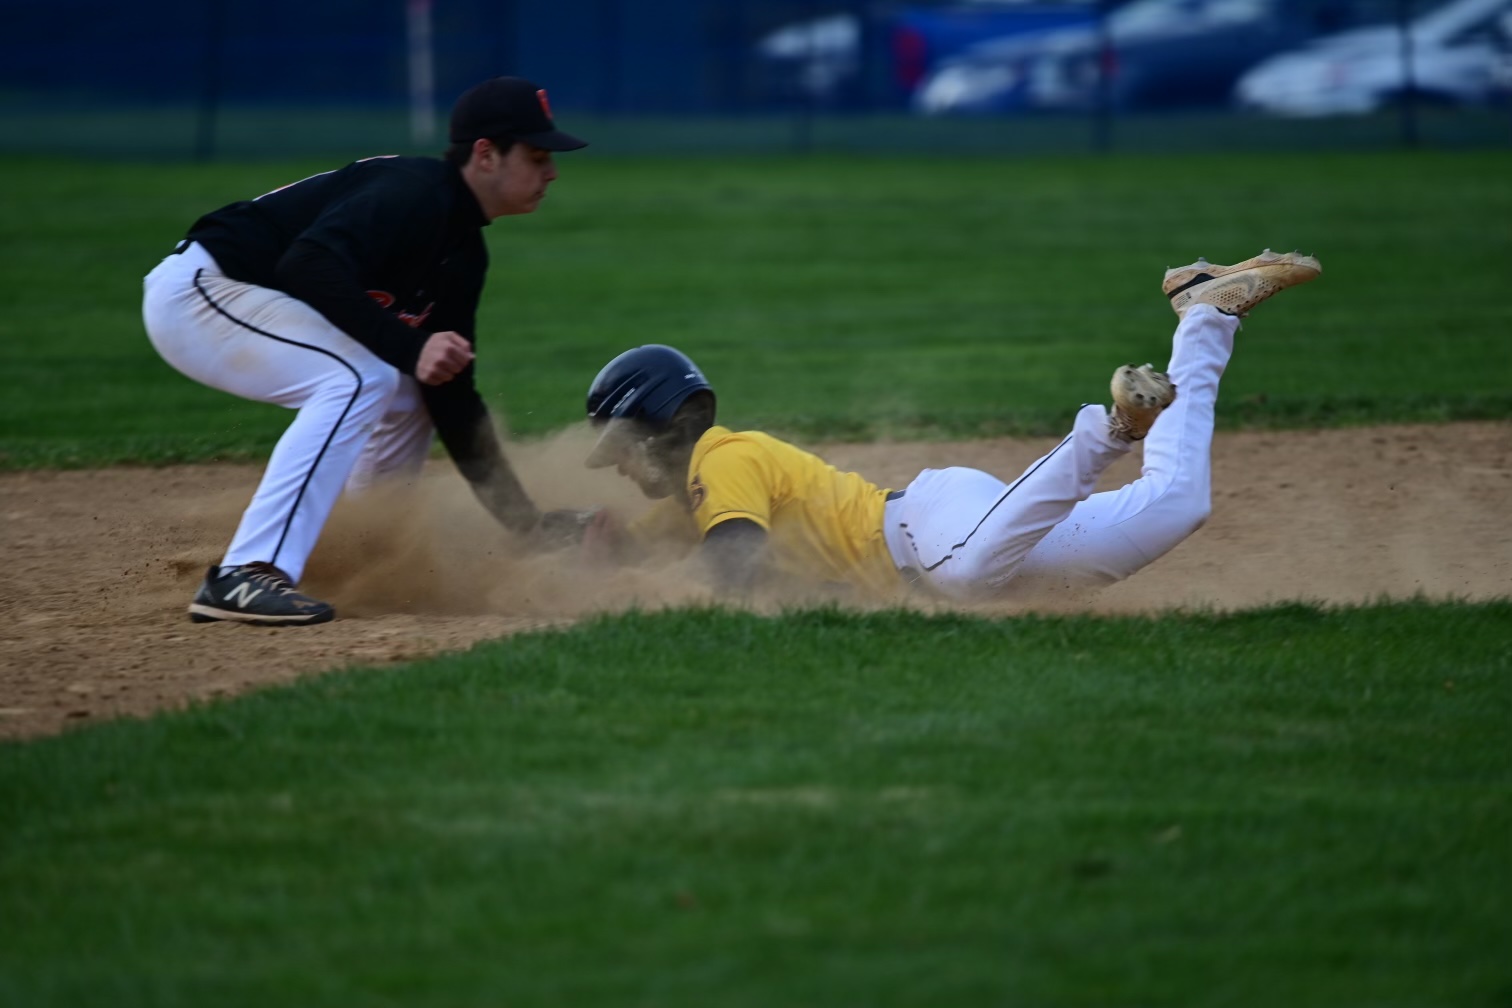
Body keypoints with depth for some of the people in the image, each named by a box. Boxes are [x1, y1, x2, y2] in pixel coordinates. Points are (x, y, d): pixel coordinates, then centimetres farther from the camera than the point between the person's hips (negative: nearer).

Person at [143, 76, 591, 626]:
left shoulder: (463, 252, 10)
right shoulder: (415, 193, -19)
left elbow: (452, 396, 11)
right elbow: (311, 266, -34)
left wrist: (530, 525, 7)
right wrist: (410, 348, -35)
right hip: (194, 290, -10)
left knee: (406, 398, 15)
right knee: (358, 378, -26)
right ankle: (244, 577, -31)